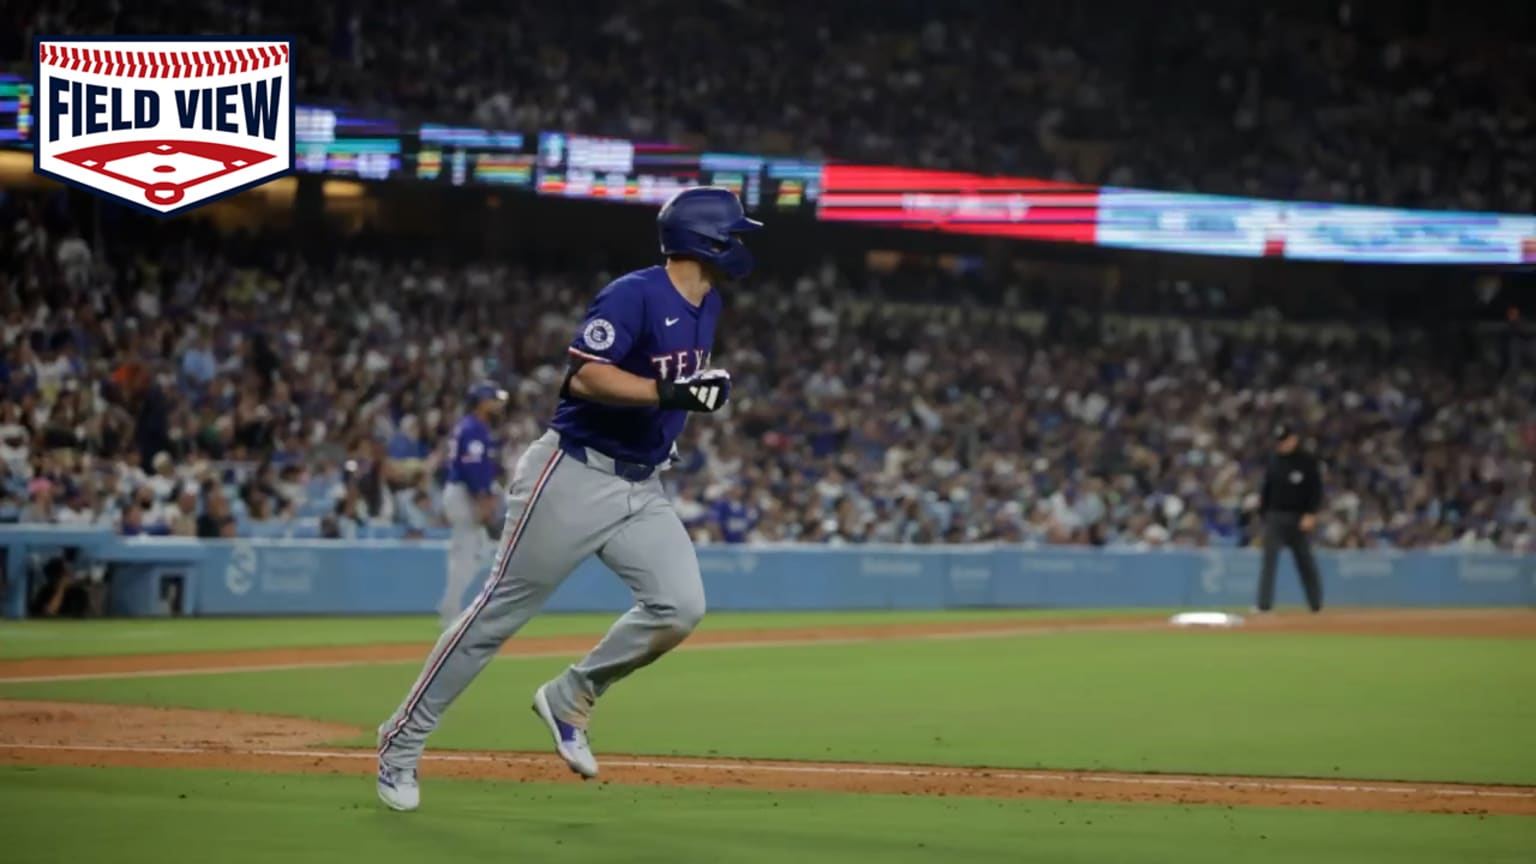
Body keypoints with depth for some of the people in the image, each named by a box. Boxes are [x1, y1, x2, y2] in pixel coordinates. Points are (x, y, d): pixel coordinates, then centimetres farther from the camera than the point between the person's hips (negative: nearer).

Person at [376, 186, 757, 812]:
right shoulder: (634, 295, -18)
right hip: (575, 477, -8)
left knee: (679, 607, -10)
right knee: (500, 613, -2)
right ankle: (402, 741, 8)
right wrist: (673, 393, -33)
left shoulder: (705, 304, 9)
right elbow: (584, 377, -27)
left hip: (641, 488, 8)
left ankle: (570, 700, 9)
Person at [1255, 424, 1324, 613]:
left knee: (1306, 561, 6)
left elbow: (1316, 489, -5)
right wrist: (1263, 513, 7)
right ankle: (1264, 604, -12)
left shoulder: (1307, 461, -2)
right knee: (1269, 560, -8)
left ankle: (1316, 604, 17)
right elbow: (1266, 489, 13)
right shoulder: (1274, 461, 9)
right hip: (1275, 517, 2)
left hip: (1299, 518, -2)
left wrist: (1311, 514, -14)